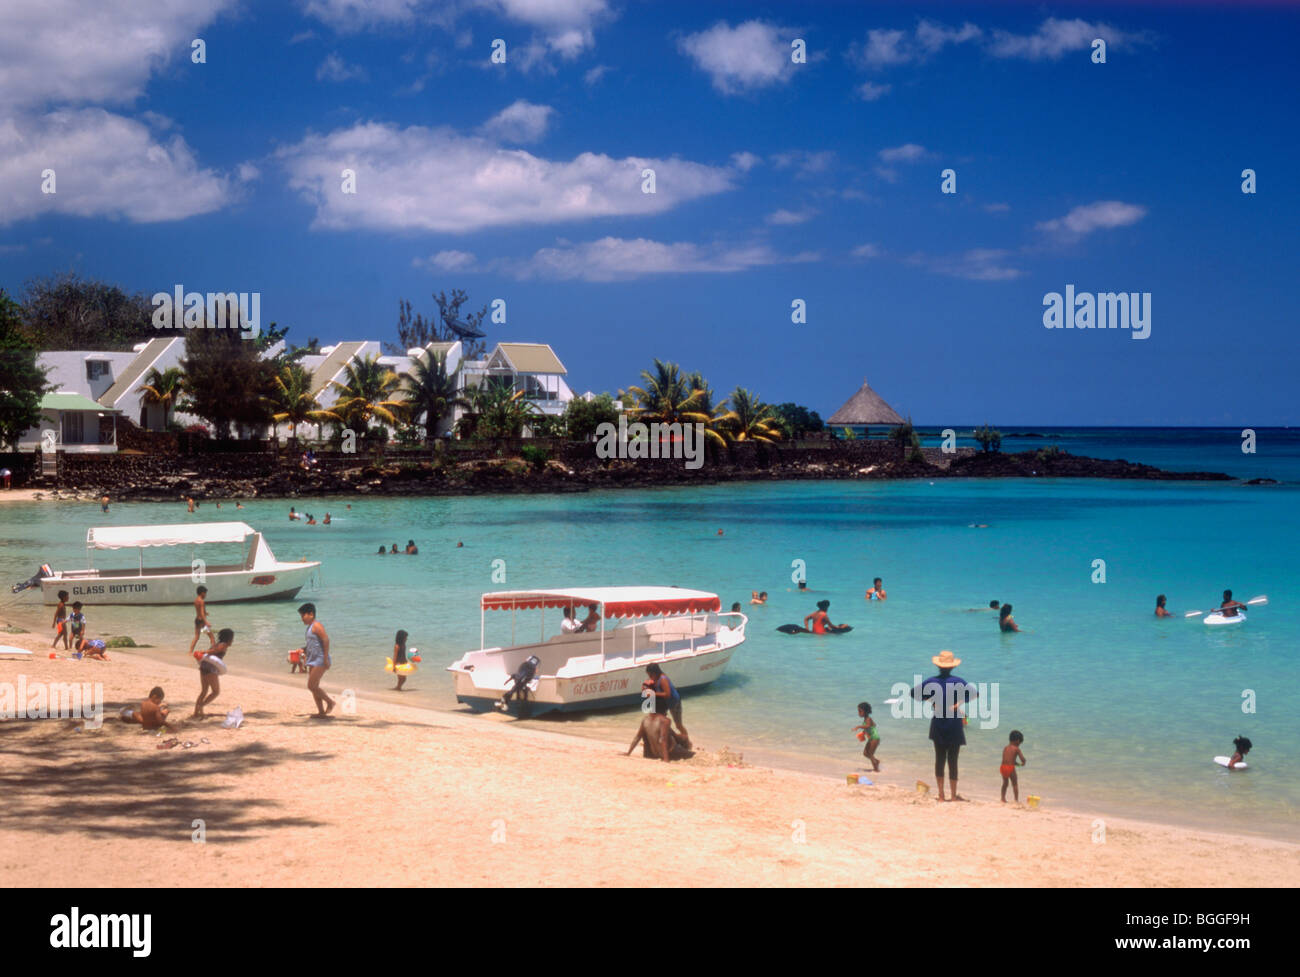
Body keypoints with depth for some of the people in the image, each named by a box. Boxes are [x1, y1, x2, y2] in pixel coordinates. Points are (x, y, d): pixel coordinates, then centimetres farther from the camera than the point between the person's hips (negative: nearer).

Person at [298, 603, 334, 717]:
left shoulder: (316, 625, -12)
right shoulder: (310, 627, 18)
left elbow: (326, 639, -21)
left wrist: (326, 658, -24)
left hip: (320, 661, -10)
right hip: (313, 661, 10)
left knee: (312, 686, -13)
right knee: (313, 687, 8)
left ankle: (330, 702, 1)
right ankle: (321, 711, 11)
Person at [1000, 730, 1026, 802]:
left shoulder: (1005, 748, 13)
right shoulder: (1016, 749, -4)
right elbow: (1022, 759, -8)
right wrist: (1023, 763, 16)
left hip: (1003, 767, 5)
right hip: (1010, 768, -5)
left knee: (1005, 783, 24)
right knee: (1015, 784, 7)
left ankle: (1003, 799, 28)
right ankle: (1016, 800, 4)